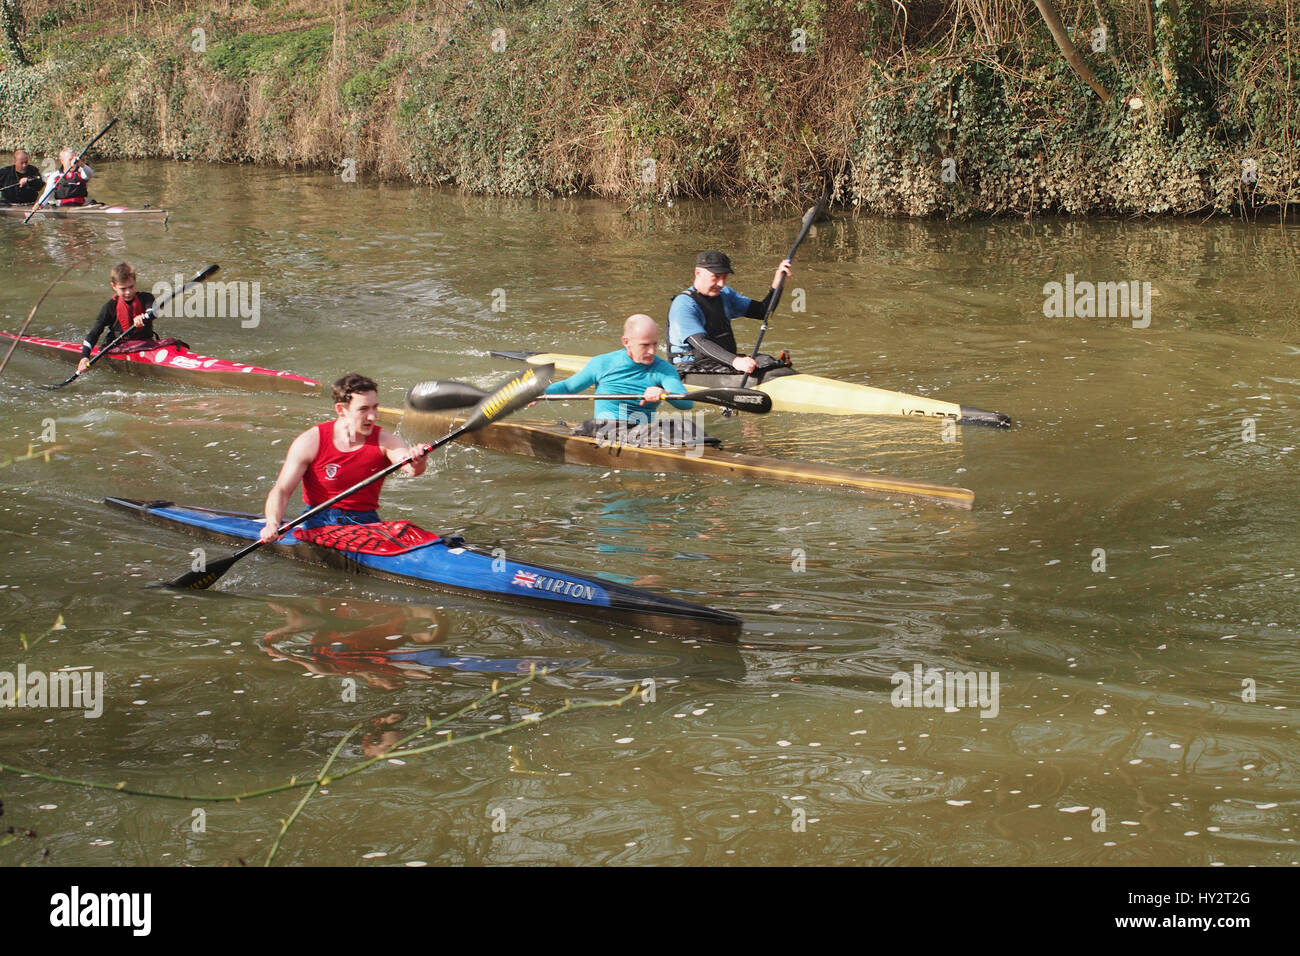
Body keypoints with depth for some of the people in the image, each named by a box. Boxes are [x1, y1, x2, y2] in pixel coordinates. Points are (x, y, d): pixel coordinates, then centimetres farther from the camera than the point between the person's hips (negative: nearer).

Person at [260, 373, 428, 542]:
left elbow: (409, 466, -23)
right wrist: (273, 524, -26)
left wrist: (416, 464, -49)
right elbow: (281, 491, -6)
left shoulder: (384, 441, -2)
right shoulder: (311, 442, -6)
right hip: (319, 524, -2)